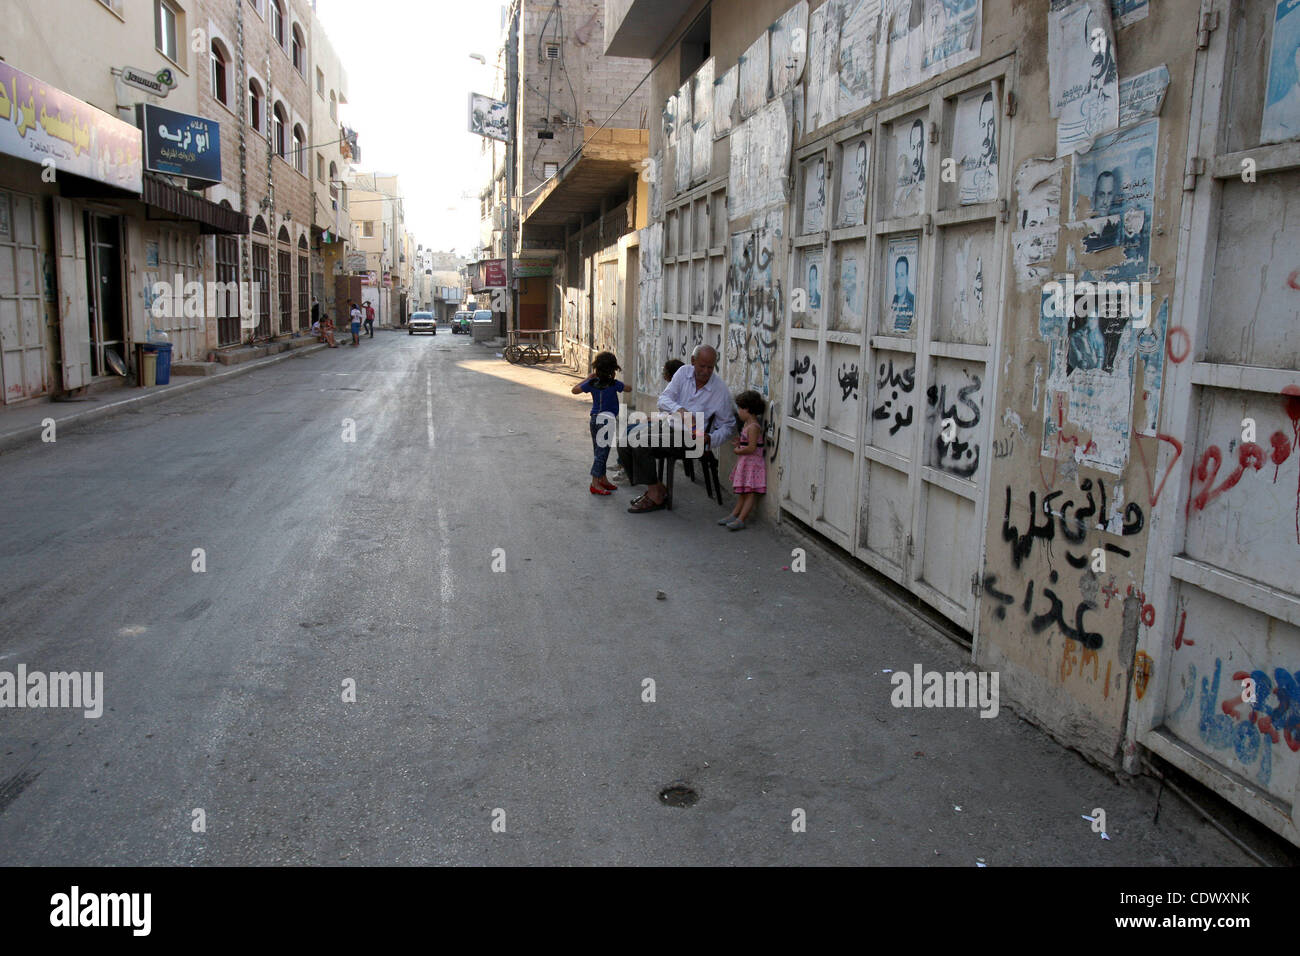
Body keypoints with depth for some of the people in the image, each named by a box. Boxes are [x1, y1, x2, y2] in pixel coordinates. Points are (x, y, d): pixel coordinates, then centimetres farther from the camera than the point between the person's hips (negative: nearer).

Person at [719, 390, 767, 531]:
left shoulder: (753, 427, -19)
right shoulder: (748, 424, 11)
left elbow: (752, 448, -25)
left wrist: (737, 451, -12)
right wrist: (739, 443, 7)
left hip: (752, 463, -10)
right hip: (745, 463, 10)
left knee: (750, 493, -6)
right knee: (743, 493, 15)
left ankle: (740, 520, -10)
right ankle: (734, 515, 20)